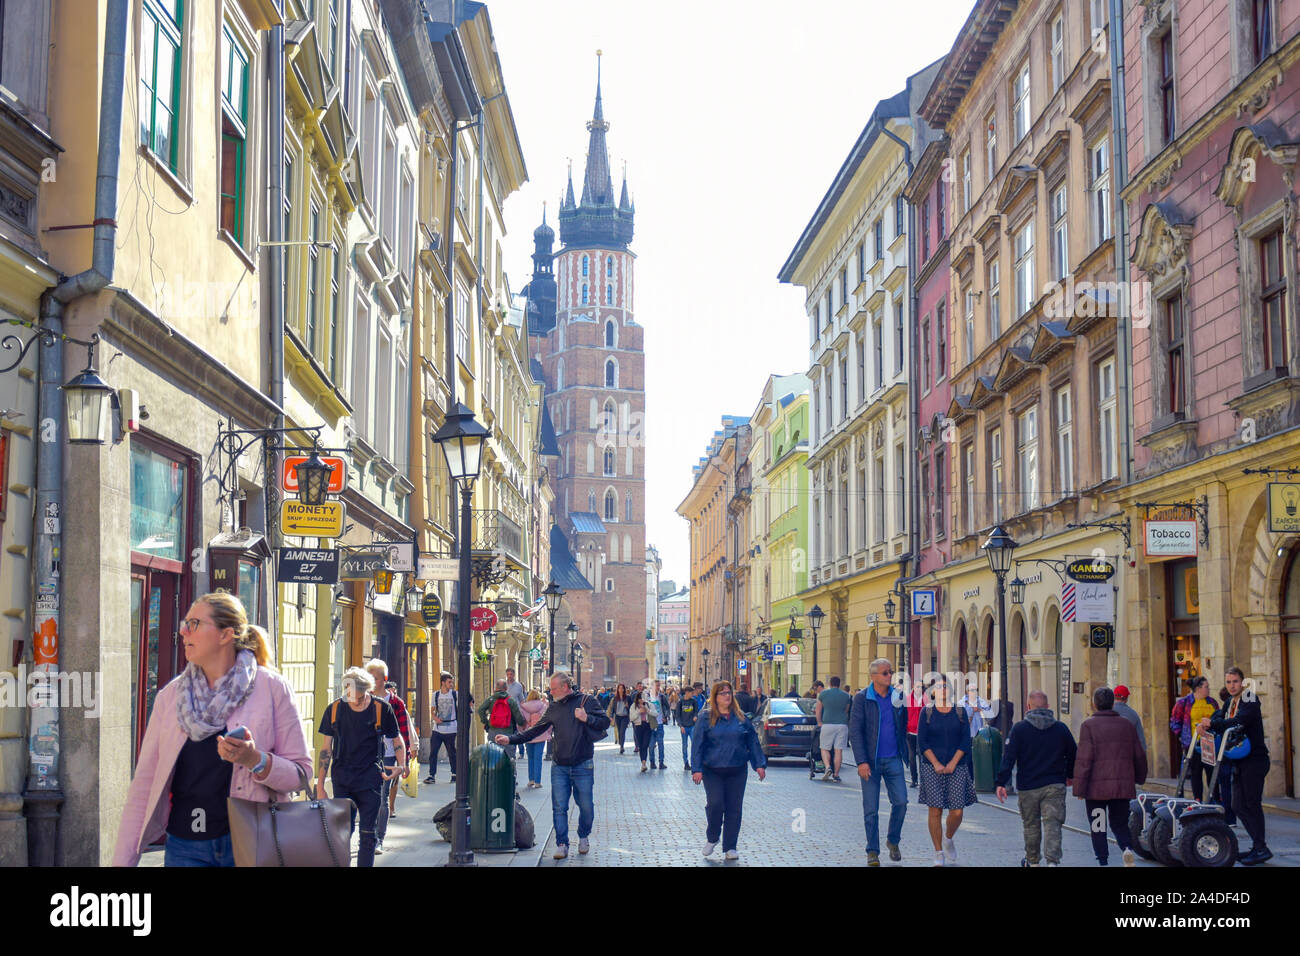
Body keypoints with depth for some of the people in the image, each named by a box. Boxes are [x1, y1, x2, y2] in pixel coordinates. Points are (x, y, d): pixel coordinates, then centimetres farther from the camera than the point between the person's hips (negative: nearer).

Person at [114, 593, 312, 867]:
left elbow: (300, 772, -2)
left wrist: (255, 760, -21)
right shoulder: (170, 695, 7)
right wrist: (123, 859, 2)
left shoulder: (271, 688, -2)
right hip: (186, 849, 3)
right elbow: (143, 785, 7)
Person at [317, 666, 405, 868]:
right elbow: (326, 749, 6)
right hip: (341, 779, 1)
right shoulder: (334, 710, 0)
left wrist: (401, 765, -9)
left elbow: (397, 740, 9)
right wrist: (320, 785, 3)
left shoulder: (381, 709, -5)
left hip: (370, 779, -1)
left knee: (368, 834, 0)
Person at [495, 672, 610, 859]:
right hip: (559, 767, 3)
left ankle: (584, 837, 28)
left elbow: (605, 722, -4)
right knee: (559, 807, -2)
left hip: (583, 766, -3)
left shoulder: (587, 701, -1)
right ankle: (562, 844, 5)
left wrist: (587, 719, -19)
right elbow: (536, 730, 15)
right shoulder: (553, 708, 12)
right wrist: (511, 739, 8)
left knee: (586, 806, 4)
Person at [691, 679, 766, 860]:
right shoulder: (706, 720, 1)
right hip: (713, 771, -3)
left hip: (737, 771, 3)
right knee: (715, 803, -13)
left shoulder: (741, 718, 10)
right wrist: (697, 769, -8)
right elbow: (697, 745, -1)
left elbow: (753, 742, 14)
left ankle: (730, 848, 12)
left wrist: (760, 764, 8)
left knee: (734, 808, 2)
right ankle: (711, 838, 13)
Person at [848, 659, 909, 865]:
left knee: (901, 802, -4)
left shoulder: (898, 697, 6)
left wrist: (905, 753, 9)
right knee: (871, 809, 0)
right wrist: (861, 761, -16)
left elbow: (903, 728, 15)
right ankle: (872, 851, 12)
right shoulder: (861, 698, -5)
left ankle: (893, 841, 19)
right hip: (870, 761, -3)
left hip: (893, 759, 3)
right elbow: (854, 731, -9)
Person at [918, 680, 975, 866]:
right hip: (932, 768, -1)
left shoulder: (960, 712, 6)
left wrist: (953, 763, -8)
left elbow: (966, 741, 3)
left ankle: (948, 838, 27)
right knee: (935, 811, -6)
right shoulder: (926, 712, 3)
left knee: (957, 812, -5)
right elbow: (922, 742, 0)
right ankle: (939, 855, 3)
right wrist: (936, 764, -9)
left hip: (957, 766, 1)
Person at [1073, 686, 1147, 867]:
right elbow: (1140, 755, 14)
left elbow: (1084, 759, -13)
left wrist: (1079, 789, -10)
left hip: (1097, 787, -4)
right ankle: (1127, 849, -12)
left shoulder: (1089, 725, -7)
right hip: (1123, 787, 4)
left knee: (1098, 827, 7)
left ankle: (1102, 860, 3)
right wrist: (1140, 777, 31)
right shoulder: (1126, 725, 8)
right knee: (1120, 824, 14)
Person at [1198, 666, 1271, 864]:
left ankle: (1261, 849, -6)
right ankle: (1259, 845, 15)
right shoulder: (1230, 702, 17)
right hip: (1239, 762, 8)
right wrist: (1205, 725, -14)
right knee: (1238, 806, 7)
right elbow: (1219, 717, 8)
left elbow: (1239, 722, -25)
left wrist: (1212, 724, -26)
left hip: (1254, 759, -8)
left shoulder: (1250, 699, -10)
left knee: (1252, 804, -9)